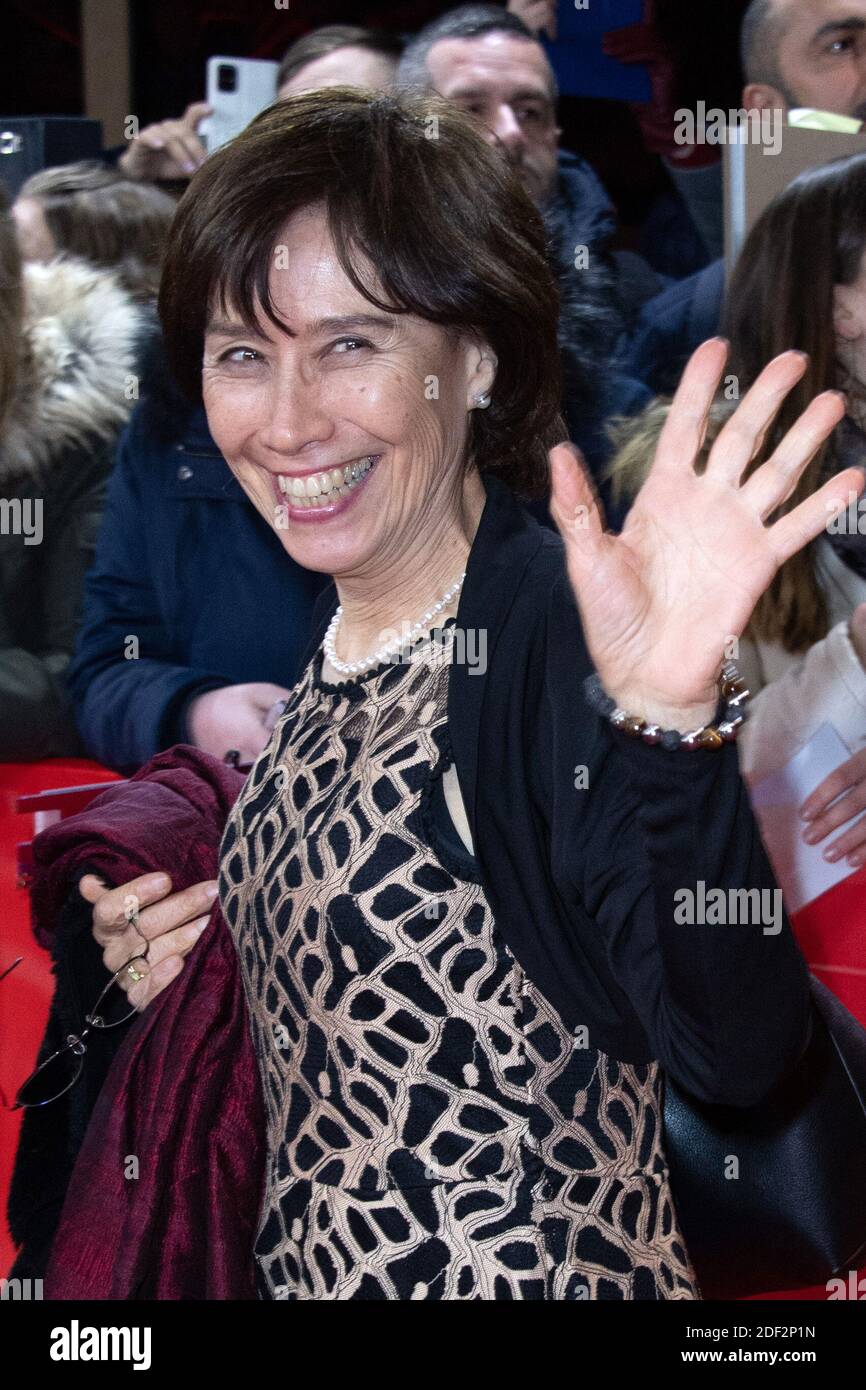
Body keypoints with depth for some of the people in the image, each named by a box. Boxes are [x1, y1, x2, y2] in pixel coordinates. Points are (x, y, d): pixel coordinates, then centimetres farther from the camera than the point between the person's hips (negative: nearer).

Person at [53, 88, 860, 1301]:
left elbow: (736, 1056, -33)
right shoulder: (322, 632, 2)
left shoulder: (565, 646, -22)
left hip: (544, 1273, -7)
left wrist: (671, 716, -45)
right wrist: (201, 957, -1)